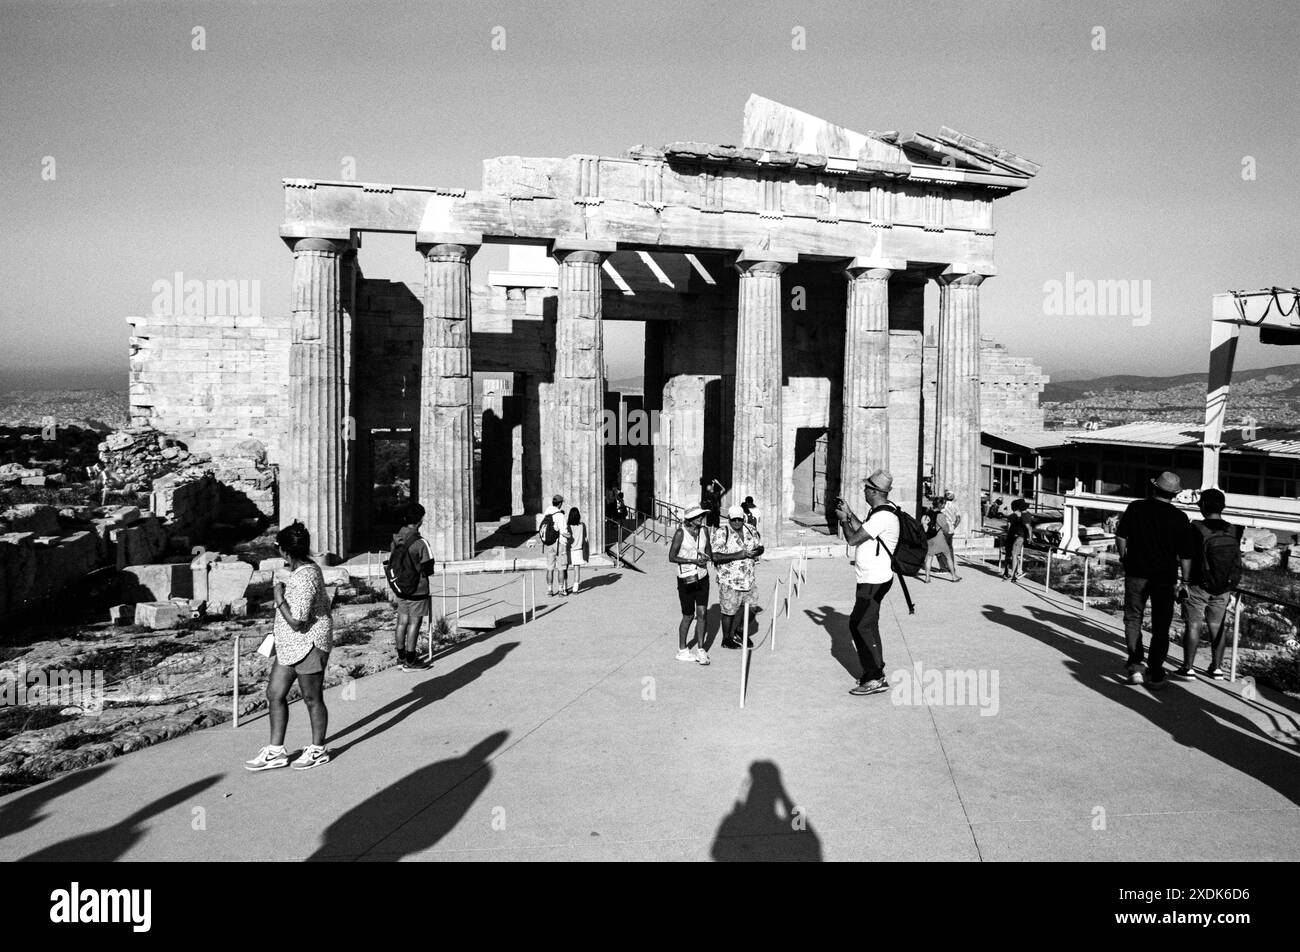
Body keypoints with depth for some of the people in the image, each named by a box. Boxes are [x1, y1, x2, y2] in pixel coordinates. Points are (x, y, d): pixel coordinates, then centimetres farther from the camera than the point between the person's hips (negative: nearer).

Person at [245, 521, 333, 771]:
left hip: (308, 645, -10)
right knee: (274, 694, 12)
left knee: (312, 698, 5)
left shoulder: (305, 578, -25)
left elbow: (296, 622, -28)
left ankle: (318, 750, 21)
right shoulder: (304, 569, 7)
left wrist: (279, 598, -18)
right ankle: (276, 752, 21)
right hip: (289, 646, 10)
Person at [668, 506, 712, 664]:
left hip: (702, 578, 4)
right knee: (688, 616, 5)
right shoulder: (680, 533, -14)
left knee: (702, 614, 1)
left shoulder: (704, 530, 1)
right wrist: (693, 561, -20)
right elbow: (671, 557, -13)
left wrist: (706, 557, -12)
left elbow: (709, 553, 12)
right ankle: (682, 651, 22)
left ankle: (700, 650, 10)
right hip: (686, 579, -4)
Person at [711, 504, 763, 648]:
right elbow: (715, 556, -22)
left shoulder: (751, 531, 5)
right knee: (729, 610, 5)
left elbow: (760, 547, 16)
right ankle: (726, 640, 22)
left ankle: (734, 633, 37)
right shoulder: (721, 533, -15)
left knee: (743, 606, 16)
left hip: (747, 578, 6)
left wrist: (755, 552, -8)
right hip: (729, 580, -6)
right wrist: (736, 556, -26)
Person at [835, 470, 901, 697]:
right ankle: (875, 673, 26)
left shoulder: (883, 516, -23)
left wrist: (843, 519, -6)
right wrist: (849, 514, 16)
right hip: (871, 578, 11)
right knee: (868, 625, 17)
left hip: (874, 582, -11)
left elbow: (853, 539, -21)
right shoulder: (880, 511, 10)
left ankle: (875, 679, -4)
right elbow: (862, 530, 22)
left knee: (859, 625, -8)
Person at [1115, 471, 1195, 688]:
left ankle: (1135, 665, 0)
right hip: (1165, 577, 0)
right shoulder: (1179, 518, -6)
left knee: (1133, 618, 11)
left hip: (1136, 572, 0)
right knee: (1161, 625, 9)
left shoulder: (1136, 508, -5)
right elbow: (1185, 555, -5)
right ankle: (1155, 673, 11)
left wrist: (1124, 557, 16)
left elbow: (1120, 536, -1)